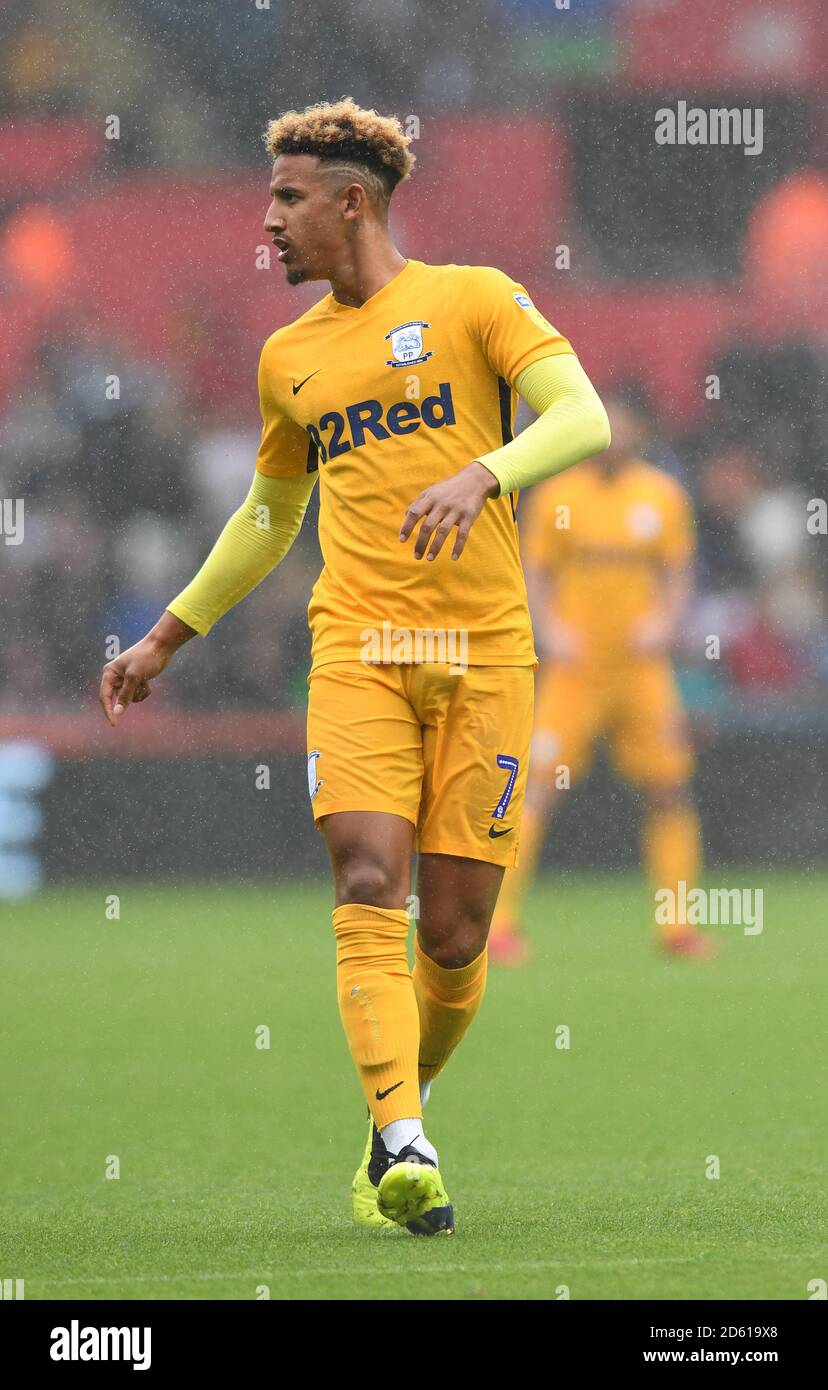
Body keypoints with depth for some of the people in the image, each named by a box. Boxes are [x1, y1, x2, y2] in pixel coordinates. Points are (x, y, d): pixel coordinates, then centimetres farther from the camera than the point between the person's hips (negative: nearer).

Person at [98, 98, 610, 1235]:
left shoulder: (472, 299, 4)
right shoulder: (290, 358, 17)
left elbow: (583, 419, -8)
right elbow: (270, 516, 31)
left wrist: (481, 474, -25)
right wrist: (167, 637, 32)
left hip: (485, 646, -2)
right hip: (357, 649, 2)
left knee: (455, 935, -2)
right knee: (369, 887, -19)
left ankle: (396, 1121, 21)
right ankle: (403, 1147, -26)